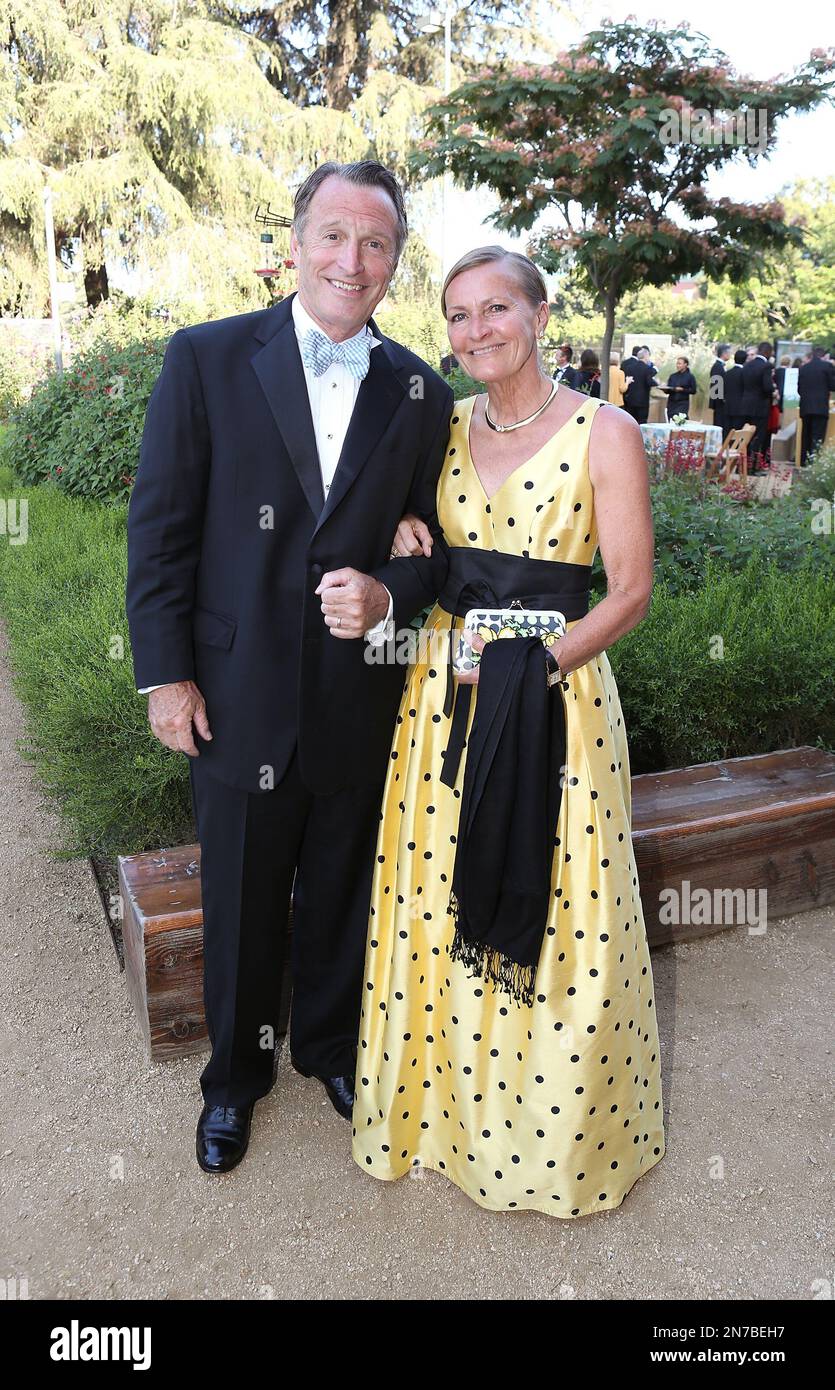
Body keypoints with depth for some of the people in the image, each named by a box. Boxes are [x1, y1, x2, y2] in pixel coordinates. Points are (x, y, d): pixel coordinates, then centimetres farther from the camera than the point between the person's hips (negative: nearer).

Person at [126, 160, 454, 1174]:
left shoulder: (420, 395, 1)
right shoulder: (207, 359, -5)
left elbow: (433, 545, 6)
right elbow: (160, 528, -4)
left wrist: (388, 595, -16)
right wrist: (165, 673, -7)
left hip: (361, 702, 2)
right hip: (238, 699, -1)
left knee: (341, 899, 20)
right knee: (240, 909, 16)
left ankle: (330, 1044, 47)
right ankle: (235, 1074, 42)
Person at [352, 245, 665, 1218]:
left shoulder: (603, 434, -6)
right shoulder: (446, 429, 10)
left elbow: (631, 591, -8)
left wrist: (532, 664, -19)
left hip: (552, 696, -4)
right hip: (445, 689, 5)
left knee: (553, 917, 5)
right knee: (438, 903, 13)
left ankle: (559, 1126, 32)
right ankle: (446, 1103, 37)